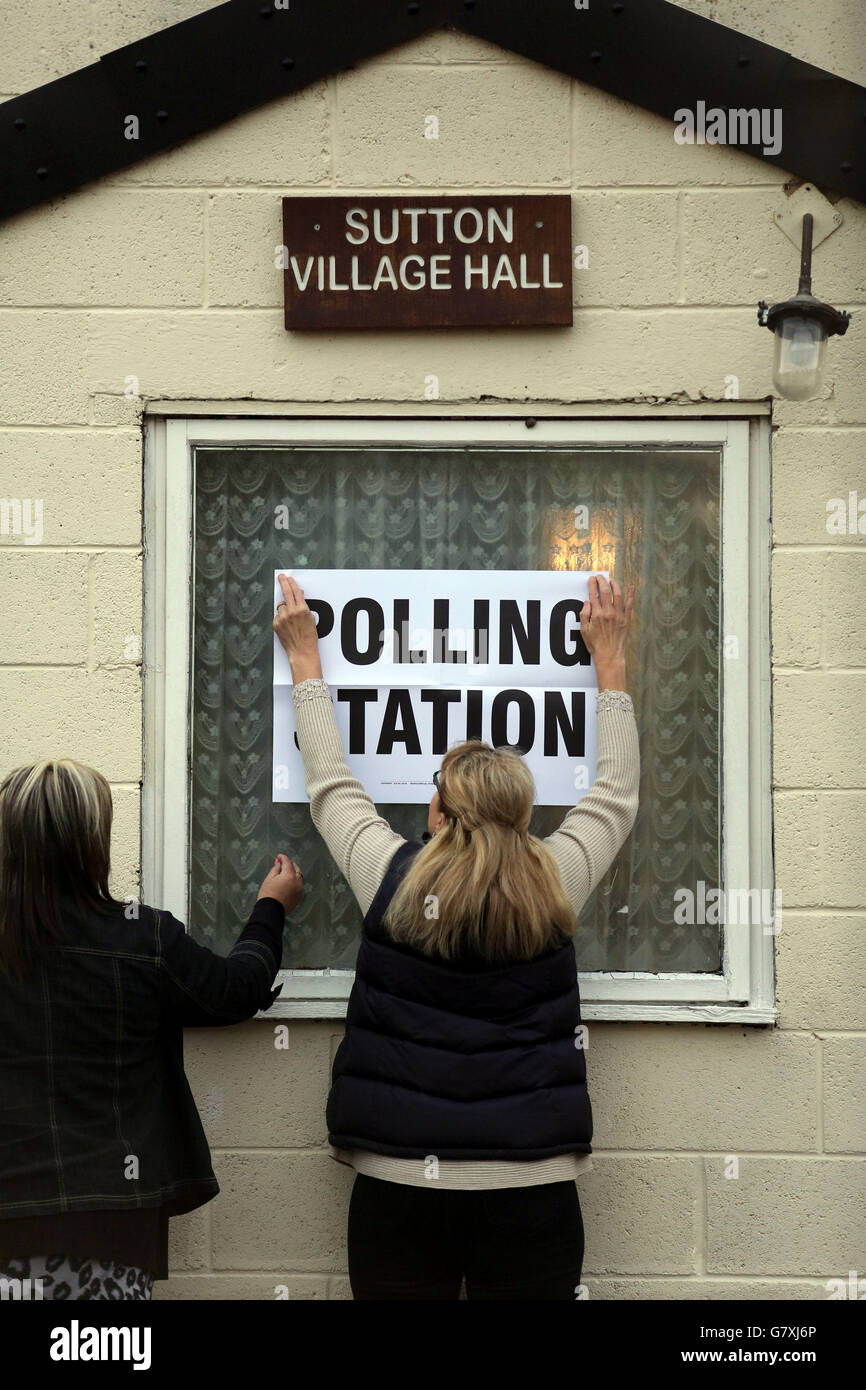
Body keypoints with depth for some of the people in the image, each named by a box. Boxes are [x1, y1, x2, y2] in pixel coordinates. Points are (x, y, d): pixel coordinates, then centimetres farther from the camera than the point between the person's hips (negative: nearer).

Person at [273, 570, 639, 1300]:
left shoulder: (392, 881, -6)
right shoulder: (555, 886, -3)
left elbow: (329, 783, 12)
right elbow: (617, 794, 15)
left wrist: (305, 658, 25)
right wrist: (610, 658, 26)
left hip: (399, 1186, 0)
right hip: (532, 1193, 1)